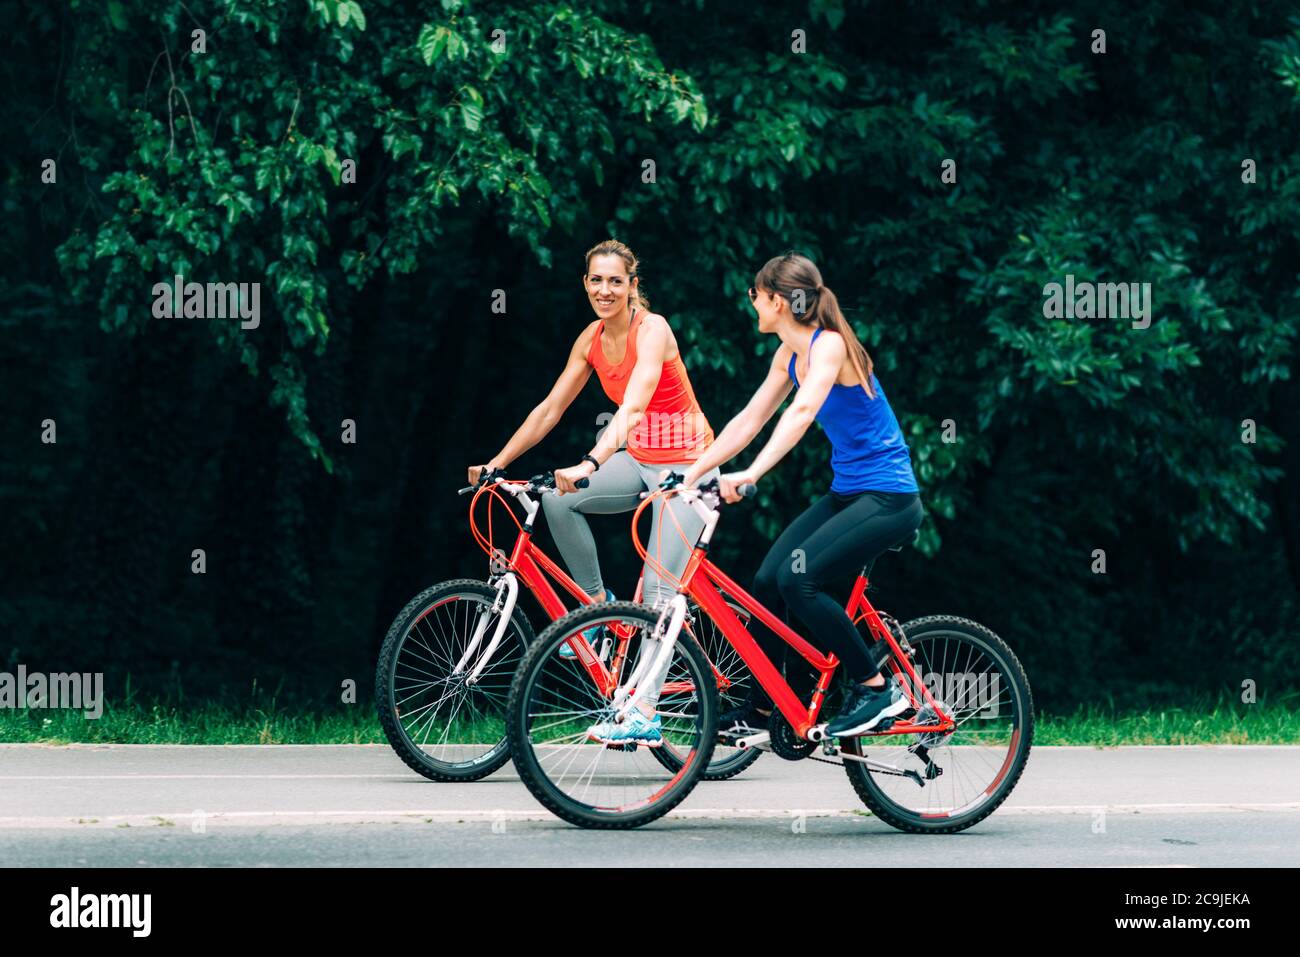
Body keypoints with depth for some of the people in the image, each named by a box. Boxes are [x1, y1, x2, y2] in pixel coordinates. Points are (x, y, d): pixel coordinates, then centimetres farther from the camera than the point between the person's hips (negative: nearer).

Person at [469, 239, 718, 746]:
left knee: (659, 590, -14)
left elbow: (633, 406, -36)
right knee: (557, 499, -19)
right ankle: (598, 603, 0)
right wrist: (496, 463, 1)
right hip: (639, 459, 7)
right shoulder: (593, 338, 1)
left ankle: (645, 717, -17)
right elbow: (550, 408, 6)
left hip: (685, 462, -7)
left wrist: (588, 466, -49)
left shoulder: (652, 330, -21)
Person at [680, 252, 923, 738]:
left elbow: (803, 411, -35)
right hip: (846, 492, 9)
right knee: (767, 580, 1)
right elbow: (749, 420, 14)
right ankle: (759, 710, 12)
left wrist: (752, 473, -46)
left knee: (797, 578, -22)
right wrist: (692, 472, 9)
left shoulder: (829, 345, -19)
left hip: (887, 497, -9)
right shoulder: (789, 355, 8)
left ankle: (875, 688, -9)